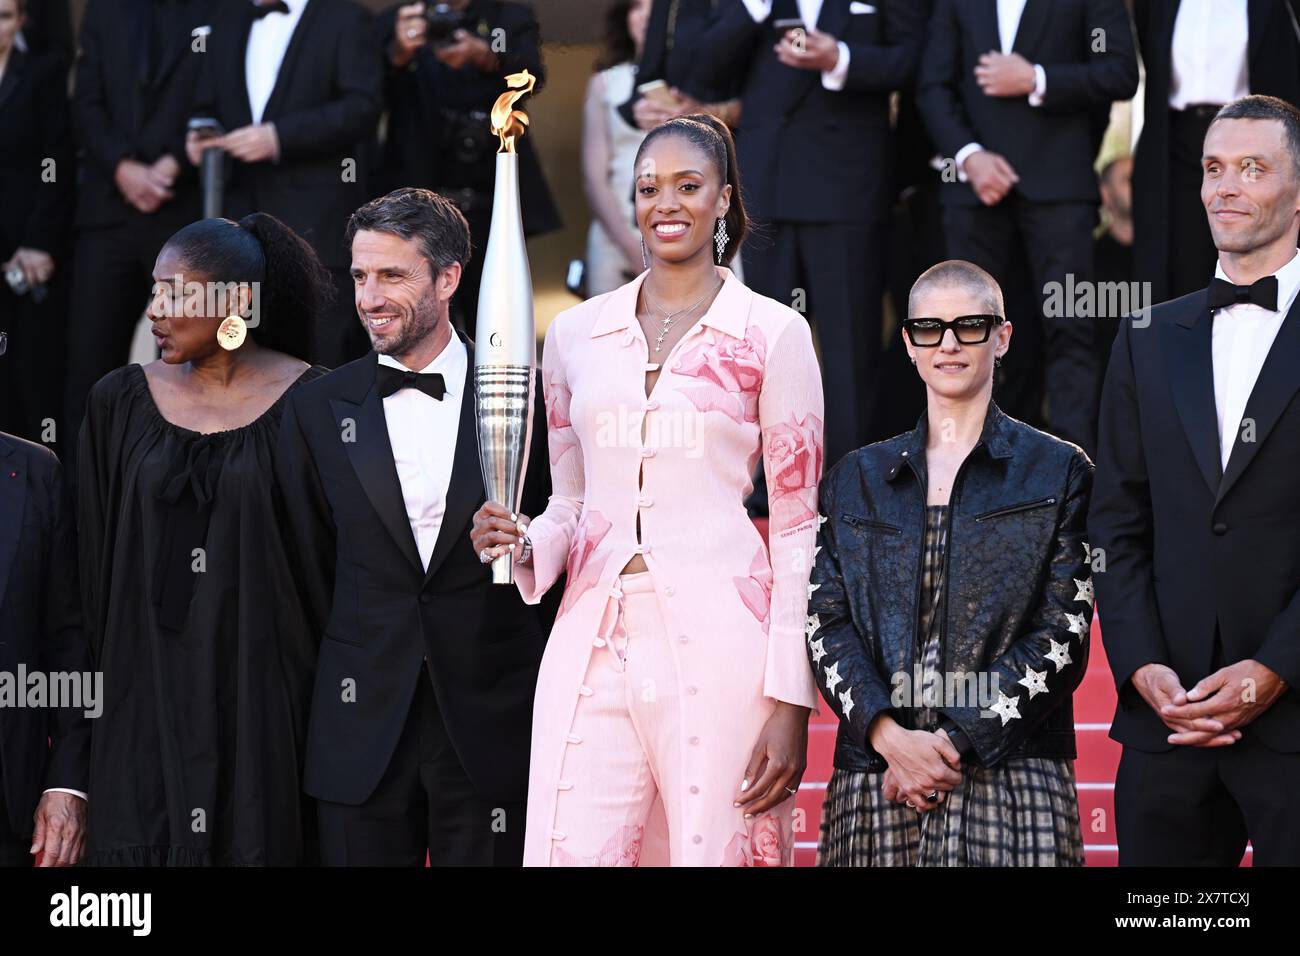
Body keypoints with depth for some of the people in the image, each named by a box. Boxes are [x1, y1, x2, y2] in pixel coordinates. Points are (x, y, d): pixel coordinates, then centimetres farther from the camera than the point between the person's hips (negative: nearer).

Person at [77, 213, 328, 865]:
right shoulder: (120, 402, 5)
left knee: (258, 836, 0)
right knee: (150, 838, 1)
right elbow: (97, 558, 8)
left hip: (262, 682, -2)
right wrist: (105, 683, 6)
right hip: (151, 686, 2)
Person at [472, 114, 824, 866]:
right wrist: (526, 546, -1)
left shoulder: (771, 334, 2)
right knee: (565, 853, -5)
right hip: (593, 641, 3)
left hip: (718, 643, -3)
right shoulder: (576, 333, 14)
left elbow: (798, 526, 1)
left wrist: (791, 700, -6)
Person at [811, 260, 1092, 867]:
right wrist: (889, 736, -11)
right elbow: (826, 624, 6)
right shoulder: (857, 478, 15)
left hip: (1010, 776, -2)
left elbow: (1062, 634, -1)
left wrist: (955, 742, -11)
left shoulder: (1057, 471, 6)